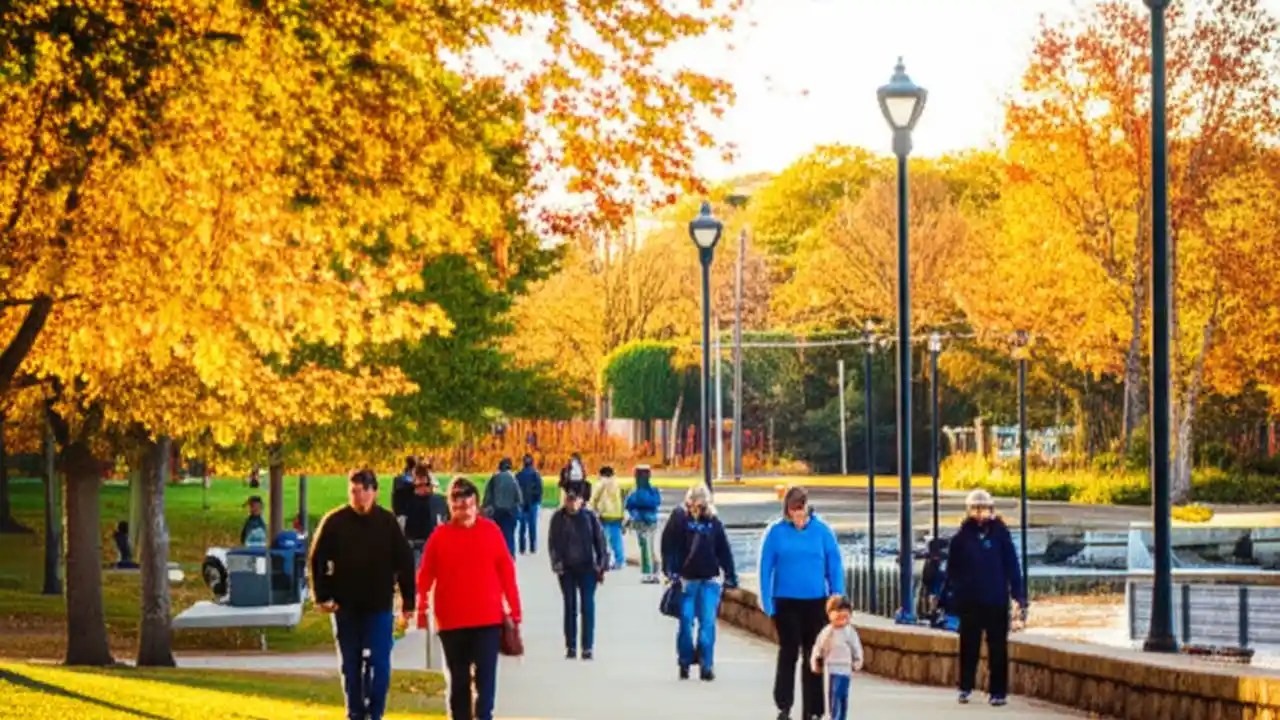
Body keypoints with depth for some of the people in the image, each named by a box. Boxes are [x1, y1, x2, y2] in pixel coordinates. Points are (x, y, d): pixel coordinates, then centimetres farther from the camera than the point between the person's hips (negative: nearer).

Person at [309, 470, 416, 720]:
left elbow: (405, 562, 0)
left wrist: (408, 600, -3)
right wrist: (322, 596, -8)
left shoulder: (388, 522, -4)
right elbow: (318, 560, 0)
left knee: (379, 663, -6)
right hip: (346, 606, 1)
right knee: (351, 665, 10)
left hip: (380, 606, -1)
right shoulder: (335, 522, -4)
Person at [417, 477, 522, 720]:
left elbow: (506, 572, 2)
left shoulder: (491, 531, -1)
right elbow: (425, 575, 0)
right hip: (451, 621, 1)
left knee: (485, 674, -6)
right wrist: (421, 608, -8)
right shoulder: (440, 535, -1)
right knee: (458, 678, 11)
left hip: (488, 618, -1)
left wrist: (514, 609, 2)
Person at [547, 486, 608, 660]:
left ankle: (588, 647, 1)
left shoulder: (590, 517, -5)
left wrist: (601, 566, -2)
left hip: (587, 568, -1)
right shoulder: (558, 518, -1)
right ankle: (570, 646, 11)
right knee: (570, 607, 6)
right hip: (567, 569, 2)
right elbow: (552, 543, 2)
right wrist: (557, 563, -9)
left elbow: (600, 541, 0)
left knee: (587, 606, -3)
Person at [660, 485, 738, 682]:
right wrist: (670, 569, -14)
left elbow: (724, 550, 10)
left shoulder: (713, 522, 6)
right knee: (686, 620, 3)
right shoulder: (679, 518, -2)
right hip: (686, 579, -2)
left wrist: (730, 575, 9)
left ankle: (707, 664, 3)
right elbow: (668, 546, -5)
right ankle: (685, 662, 16)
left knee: (708, 623, -2)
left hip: (709, 580, 2)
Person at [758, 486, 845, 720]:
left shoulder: (822, 531, -2)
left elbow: (835, 566, 1)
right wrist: (767, 601, -8)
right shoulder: (776, 532, -4)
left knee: (813, 656, 7)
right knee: (789, 652, 0)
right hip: (786, 602, -1)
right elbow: (766, 568, -3)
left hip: (816, 602, 1)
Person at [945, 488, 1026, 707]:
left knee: (998, 648, 3)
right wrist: (955, 591, -7)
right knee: (969, 646, 9)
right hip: (970, 601, 1)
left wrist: (1019, 596, -5)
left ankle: (998, 691, 9)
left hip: (997, 601, -1)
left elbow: (1012, 566, -2)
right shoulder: (961, 537, -1)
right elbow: (952, 569, 2)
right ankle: (965, 687, 22)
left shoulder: (1000, 534, -2)